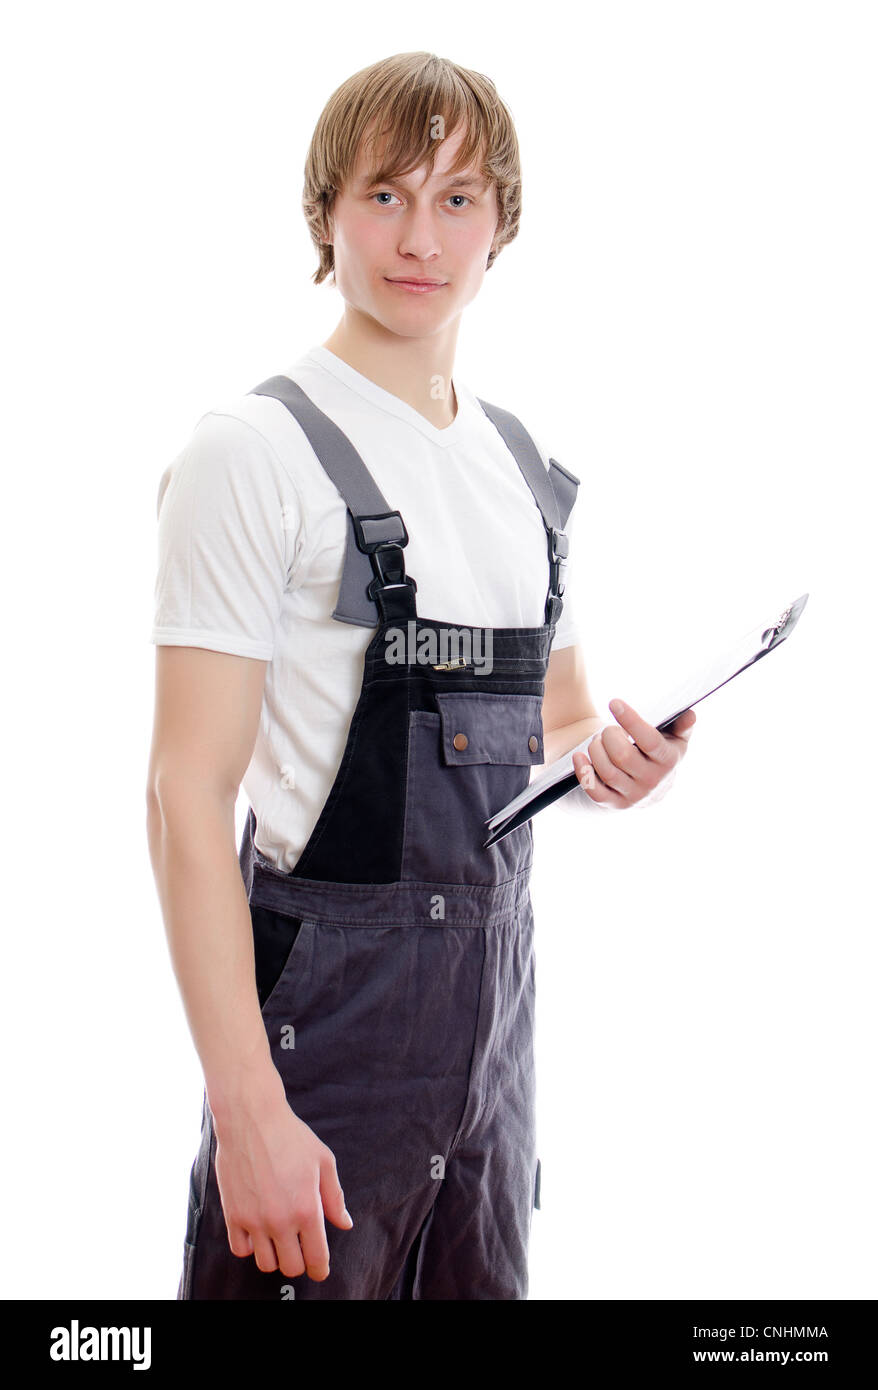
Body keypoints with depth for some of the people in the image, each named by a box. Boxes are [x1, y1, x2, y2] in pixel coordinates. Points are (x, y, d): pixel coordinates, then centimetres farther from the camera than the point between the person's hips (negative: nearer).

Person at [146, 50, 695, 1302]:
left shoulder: (524, 468, 11)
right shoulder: (255, 450, -10)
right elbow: (189, 793, -16)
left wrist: (606, 757, -4)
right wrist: (245, 1105, -22)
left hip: (496, 989, 7)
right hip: (325, 1002, -6)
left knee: (483, 1281, 17)